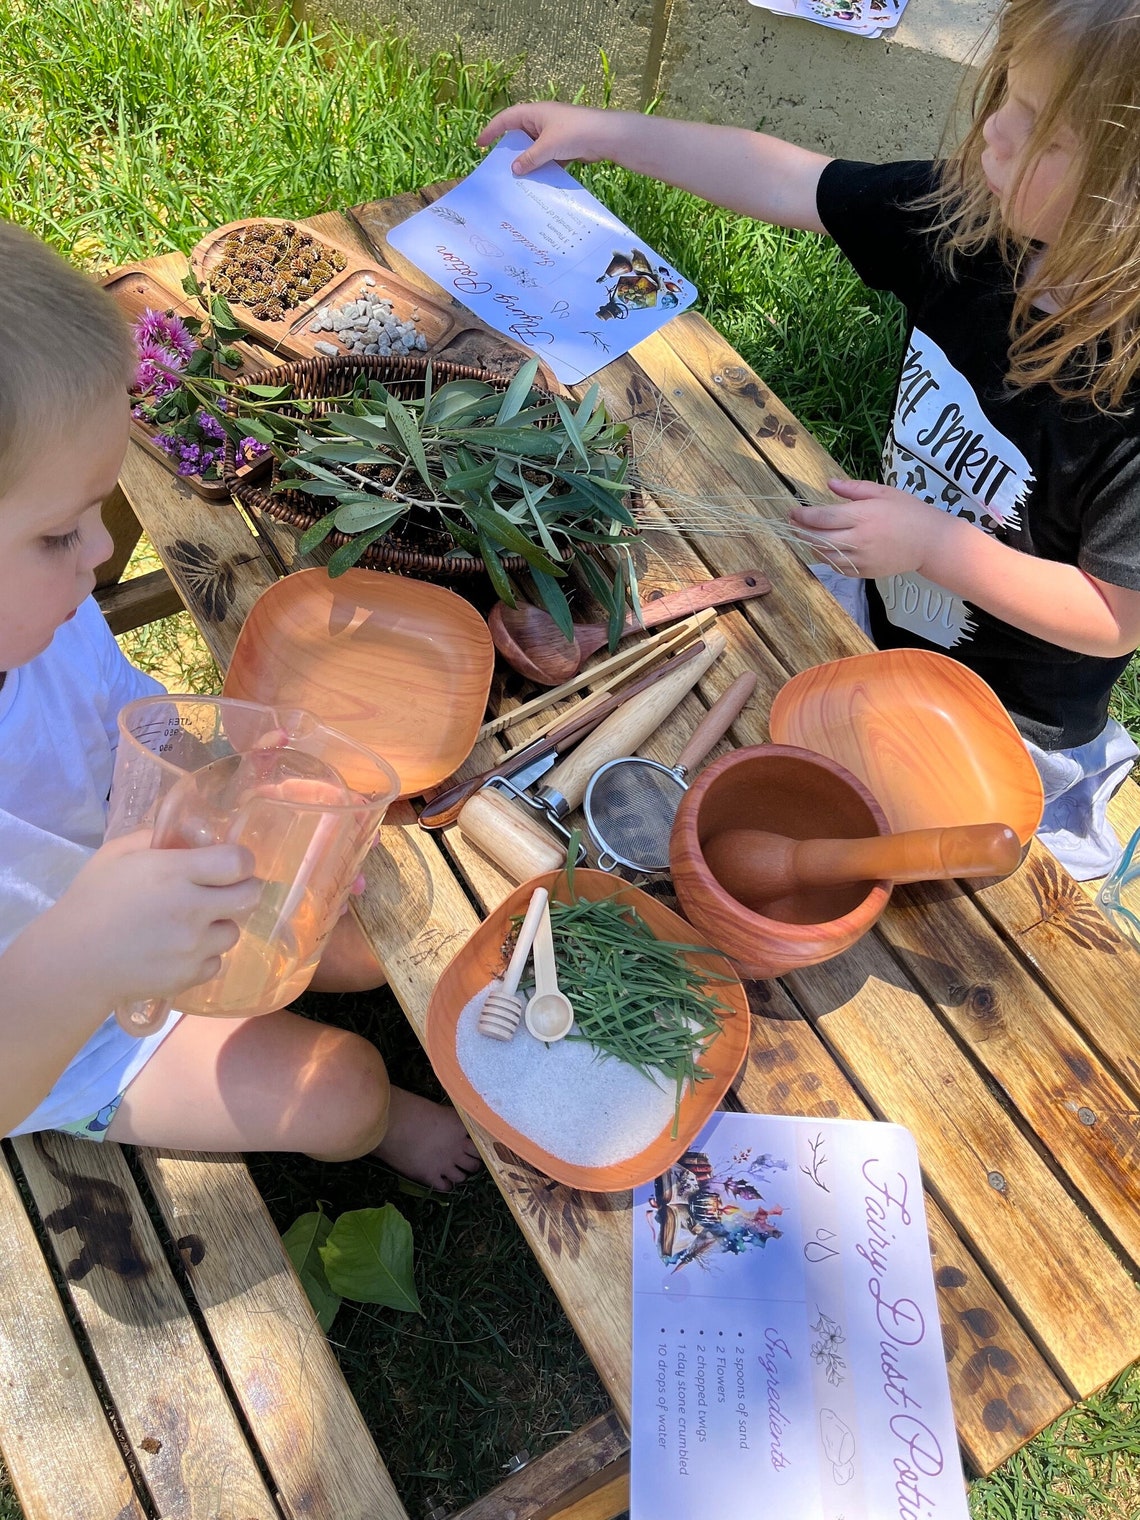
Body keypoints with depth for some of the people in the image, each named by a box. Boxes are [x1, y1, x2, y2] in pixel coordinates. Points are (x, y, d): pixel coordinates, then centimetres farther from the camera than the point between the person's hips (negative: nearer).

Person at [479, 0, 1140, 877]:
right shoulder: (972, 219, -17)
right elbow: (788, 183, -9)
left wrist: (932, 544, -29)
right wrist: (608, 132, -8)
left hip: (1002, 710, -6)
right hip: (892, 595, 7)